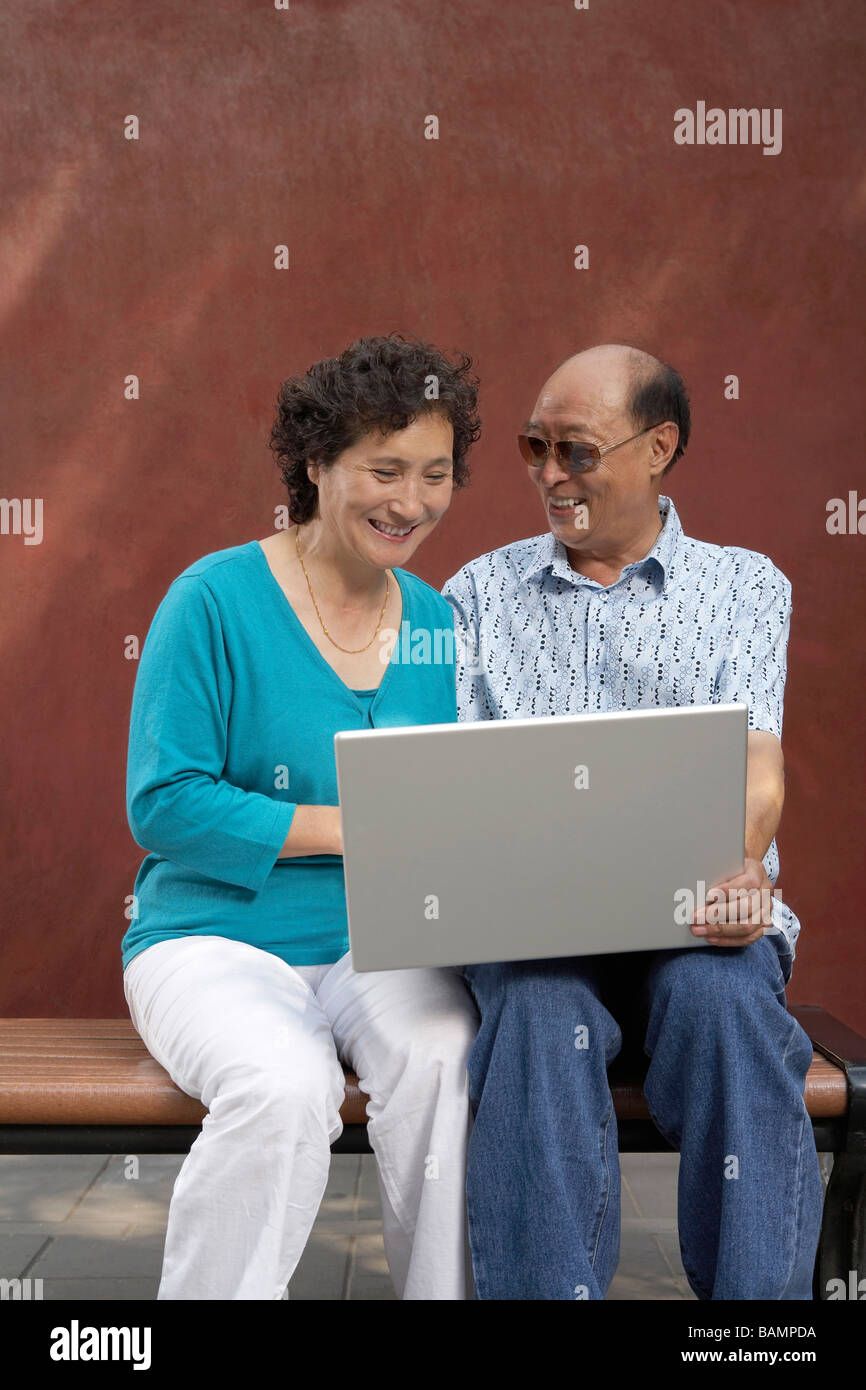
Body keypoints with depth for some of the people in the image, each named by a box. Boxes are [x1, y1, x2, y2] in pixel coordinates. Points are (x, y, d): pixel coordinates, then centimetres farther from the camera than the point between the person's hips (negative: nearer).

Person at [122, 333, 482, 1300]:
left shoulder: (439, 622, 9)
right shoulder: (216, 597, -6)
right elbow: (162, 803, -11)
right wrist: (356, 828, -16)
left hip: (385, 947, 4)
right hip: (216, 936, -3)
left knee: (446, 1056, -29)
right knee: (283, 1086, -33)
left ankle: (444, 1293, -9)